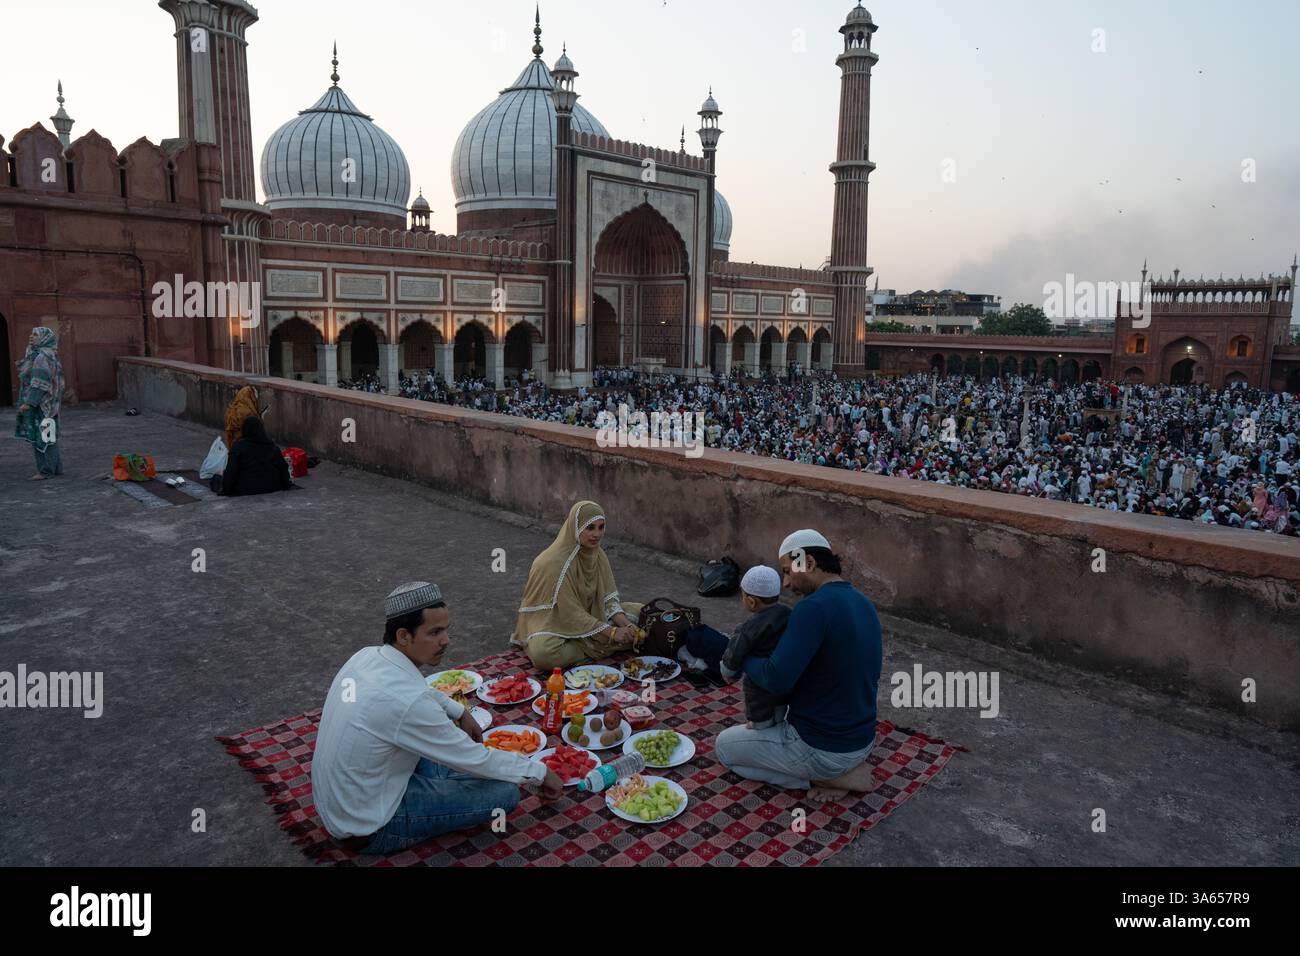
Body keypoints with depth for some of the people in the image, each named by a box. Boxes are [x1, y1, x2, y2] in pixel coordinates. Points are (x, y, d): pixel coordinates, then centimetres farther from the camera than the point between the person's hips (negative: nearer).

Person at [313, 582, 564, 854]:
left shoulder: (367, 656, -6)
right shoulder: (408, 702, -32)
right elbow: (476, 760, -20)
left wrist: (460, 712, 14)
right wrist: (539, 773, -7)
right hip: (369, 831, -8)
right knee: (505, 793, -12)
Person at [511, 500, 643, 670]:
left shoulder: (598, 555, -4)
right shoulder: (555, 562, -26)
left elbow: (608, 598, -3)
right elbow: (570, 613, -25)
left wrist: (626, 625, -22)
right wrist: (611, 632, -28)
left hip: (588, 617, 7)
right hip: (552, 623, -6)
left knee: (641, 612, -4)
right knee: (543, 653, -39)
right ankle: (597, 650, -15)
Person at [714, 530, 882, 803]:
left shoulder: (814, 607, -26)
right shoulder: (865, 604, 2)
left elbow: (777, 680, -31)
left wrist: (741, 658, -11)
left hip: (822, 749, -9)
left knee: (724, 745, 11)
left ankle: (826, 779, 0)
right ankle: (844, 771, 11)